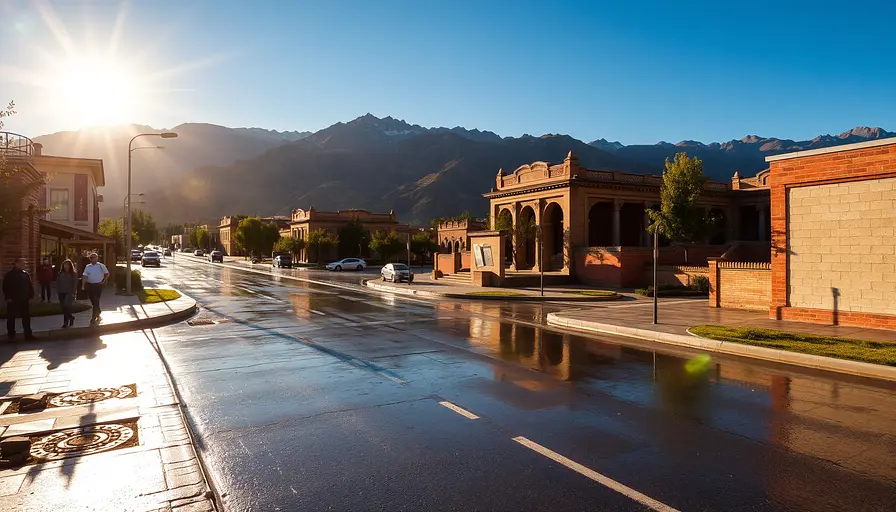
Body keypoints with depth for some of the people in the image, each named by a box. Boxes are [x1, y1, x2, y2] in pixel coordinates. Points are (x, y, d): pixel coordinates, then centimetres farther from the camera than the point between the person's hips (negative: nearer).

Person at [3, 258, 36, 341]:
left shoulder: (26, 274, 6)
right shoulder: (9, 275, -3)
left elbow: (30, 286, 10)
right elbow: (5, 287, -4)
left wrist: (31, 296, 4)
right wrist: (8, 298, -10)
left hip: (24, 300, 3)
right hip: (13, 301, -3)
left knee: (26, 318, 6)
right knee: (11, 318, 6)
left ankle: (28, 334, 12)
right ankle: (11, 336, 16)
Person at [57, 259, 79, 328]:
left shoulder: (73, 274, 0)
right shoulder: (60, 273, 9)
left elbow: (75, 284, -4)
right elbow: (58, 283, 11)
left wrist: (73, 293, -10)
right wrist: (57, 291, 3)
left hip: (69, 293, -4)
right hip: (61, 293, 4)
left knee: (66, 306, -15)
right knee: (64, 307, 6)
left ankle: (66, 323, -8)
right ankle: (71, 317, 29)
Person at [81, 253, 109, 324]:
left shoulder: (101, 266, -1)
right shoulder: (88, 267, 6)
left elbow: (107, 274, 8)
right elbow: (85, 276, -1)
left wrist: (103, 281, 1)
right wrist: (83, 285, -11)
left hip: (98, 285, -4)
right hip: (89, 285, 4)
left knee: (96, 301, -7)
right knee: (92, 301, 11)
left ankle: (94, 318, -4)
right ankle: (98, 312, 30)